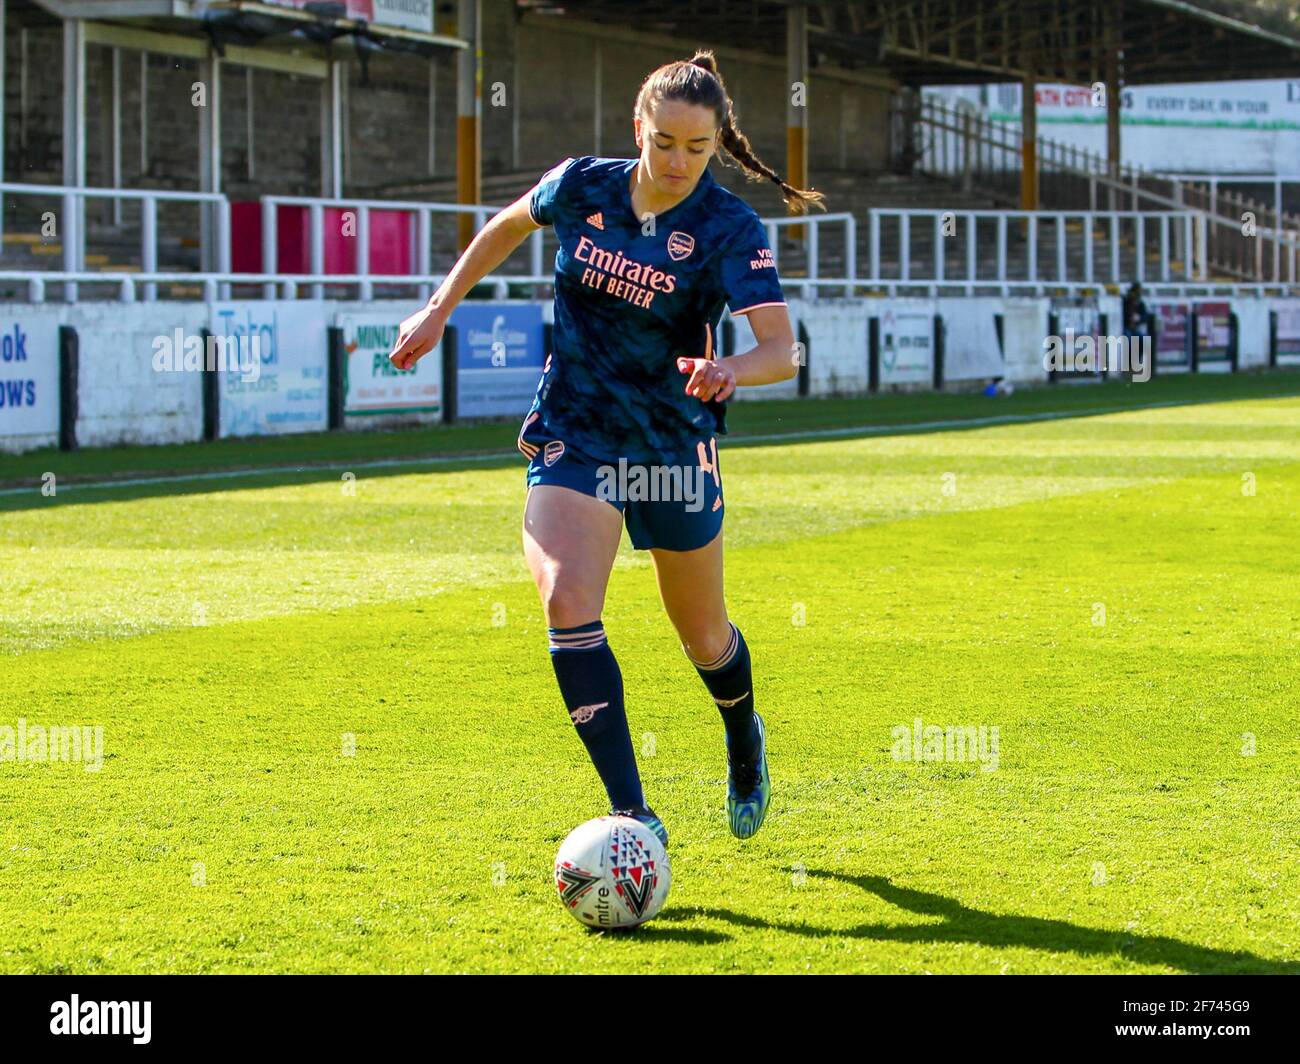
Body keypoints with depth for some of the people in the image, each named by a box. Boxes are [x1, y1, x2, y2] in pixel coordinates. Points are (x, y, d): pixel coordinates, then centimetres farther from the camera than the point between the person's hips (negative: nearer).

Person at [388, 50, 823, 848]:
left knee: (702, 634, 14)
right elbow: (509, 226, 17)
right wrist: (439, 310, 13)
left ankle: (744, 741, 52)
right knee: (568, 603, -23)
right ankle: (634, 818, -24)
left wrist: (731, 369, -48)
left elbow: (782, 349, -27)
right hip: (573, 438, 1)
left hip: (676, 446, -1)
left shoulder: (730, 230, -16)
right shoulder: (582, 187, -6)